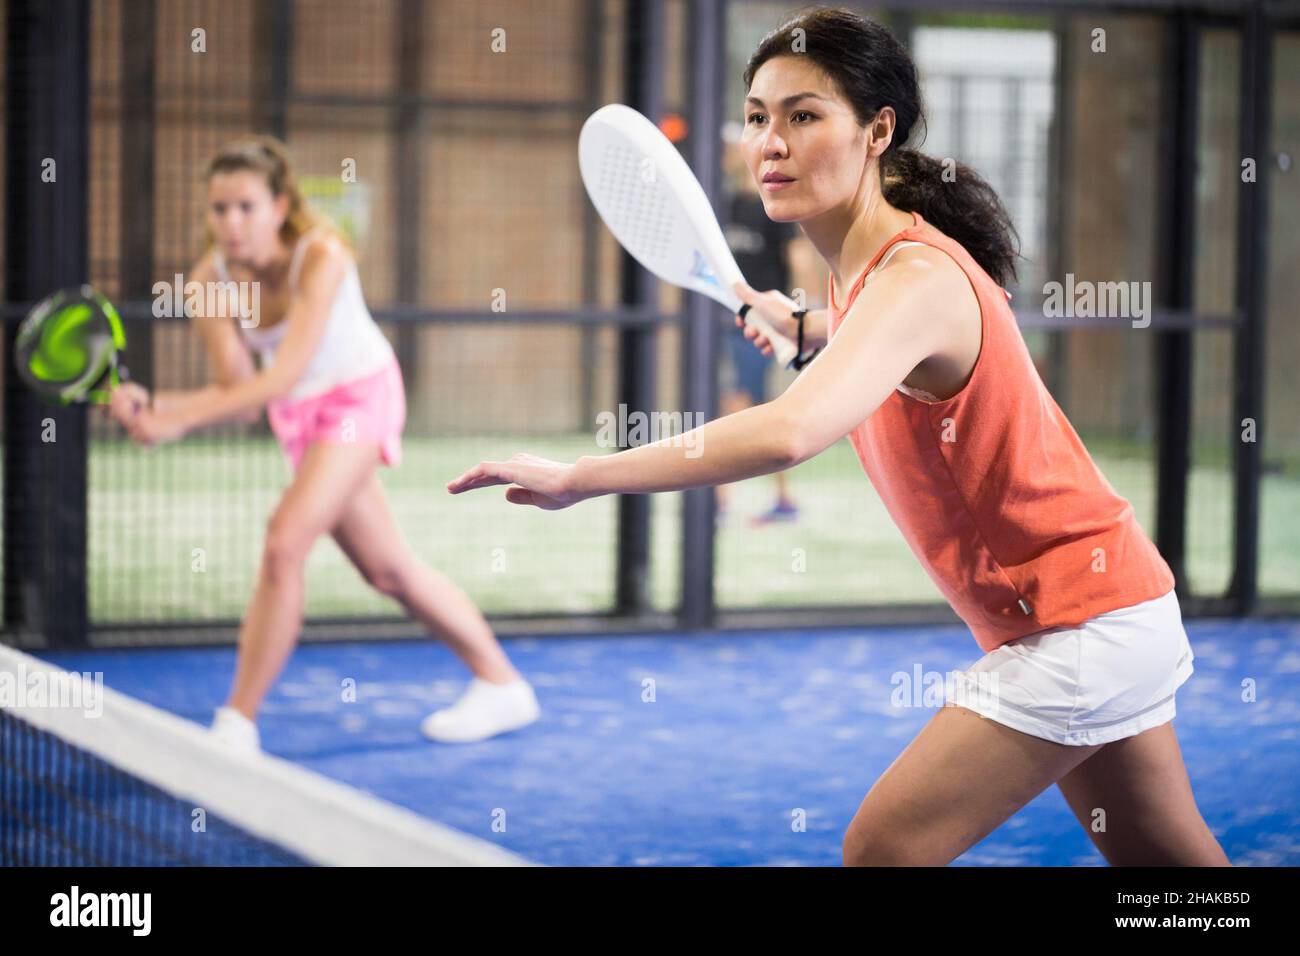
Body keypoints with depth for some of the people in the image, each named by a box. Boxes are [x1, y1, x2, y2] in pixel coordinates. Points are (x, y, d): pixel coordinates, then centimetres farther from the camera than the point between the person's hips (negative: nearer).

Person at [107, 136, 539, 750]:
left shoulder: (320, 257, -31)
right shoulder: (210, 280, -16)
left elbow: (283, 377, -37)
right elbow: (241, 392, -17)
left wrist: (180, 420, -44)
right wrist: (151, 405, -34)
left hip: (360, 395, -6)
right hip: (296, 416, 6)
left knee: (284, 543, -23)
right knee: (388, 571, 14)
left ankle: (239, 723, -13)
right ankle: (502, 687, 31)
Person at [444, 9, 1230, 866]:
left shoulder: (919, 276, -26)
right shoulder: (868, 264, 3)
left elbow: (787, 433, -44)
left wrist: (578, 477, -41)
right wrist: (808, 325, 13)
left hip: (1077, 627, -10)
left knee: (883, 846, -11)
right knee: (1171, 858, 19)